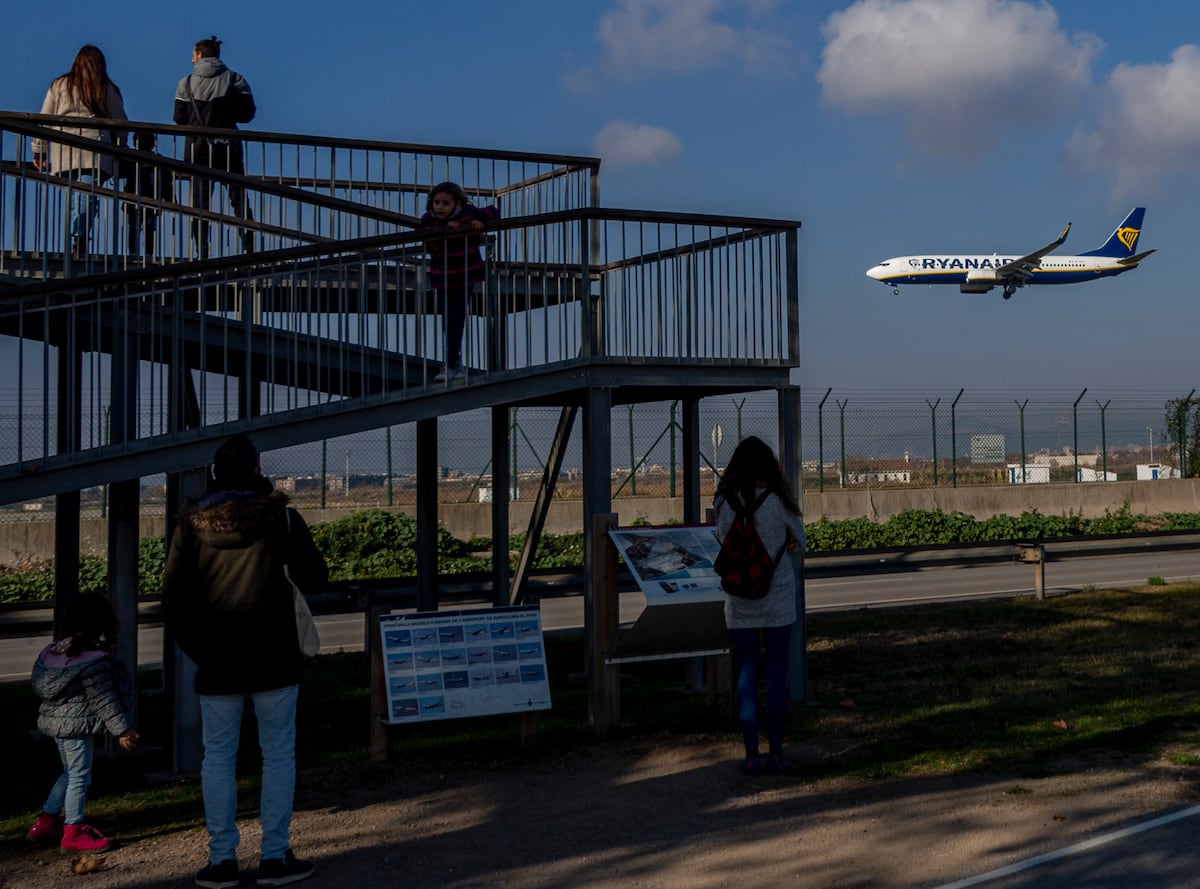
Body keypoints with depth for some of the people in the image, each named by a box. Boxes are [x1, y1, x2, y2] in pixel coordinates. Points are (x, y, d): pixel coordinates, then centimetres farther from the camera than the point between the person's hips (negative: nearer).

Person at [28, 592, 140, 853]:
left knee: (70, 773, 23)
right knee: (79, 777, 4)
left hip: (54, 720, 9)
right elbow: (103, 699, -18)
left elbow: (40, 686, 14)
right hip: (76, 724, -9)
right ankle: (73, 833, 13)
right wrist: (122, 730, -11)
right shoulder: (94, 660, -21)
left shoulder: (52, 651, 4)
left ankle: (45, 822, 29)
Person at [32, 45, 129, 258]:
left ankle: (76, 240, 5)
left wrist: (39, 151, 17)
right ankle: (79, 238, -27)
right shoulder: (109, 90, 10)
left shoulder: (59, 86, 14)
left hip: (62, 152, 2)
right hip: (94, 154, -2)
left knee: (74, 198, 10)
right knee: (87, 196, -10)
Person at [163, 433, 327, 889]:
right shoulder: (280, 515, -6)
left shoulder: (193, 521, -1)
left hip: (217, 660, 2)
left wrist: (193, 645, 11)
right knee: (278, 754, 7)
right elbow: (314, 578, -3)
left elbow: (172, 591, 0)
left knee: (218, 757, 9)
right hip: (273, 656, -1)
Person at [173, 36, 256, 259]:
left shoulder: (187, 83, 0)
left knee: (199, 202, 6)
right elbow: (248, 113, -1)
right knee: (239, 199, 7)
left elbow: (179, 118, 0)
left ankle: (202, 254, 2)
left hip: (198, 147, 0)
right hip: (227, 146, 0)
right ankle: (248, 249, 0)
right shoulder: (234, 79, -1)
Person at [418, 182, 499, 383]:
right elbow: (432, 246, -19)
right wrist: (444, 229, -32)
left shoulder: (468, 214, -8)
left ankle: (451, 365, -9)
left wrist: (481, 220, -17)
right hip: (443, 277, 3)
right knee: (448, 319, 8)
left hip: (466, 275, -3)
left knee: (457, 317, -9)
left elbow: (493, 212, 2)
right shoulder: (428, 220, -6)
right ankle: (456, 363, 22)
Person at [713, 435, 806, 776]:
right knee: (777, 673, 7)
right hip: (777, 597, -1)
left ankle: (751, 754, 8)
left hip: (739, 598, 1)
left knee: (746, 675, 8)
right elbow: (800, 540, 4)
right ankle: (775, 752, 11)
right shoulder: (778, 500, -10)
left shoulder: (724, 502, -6)